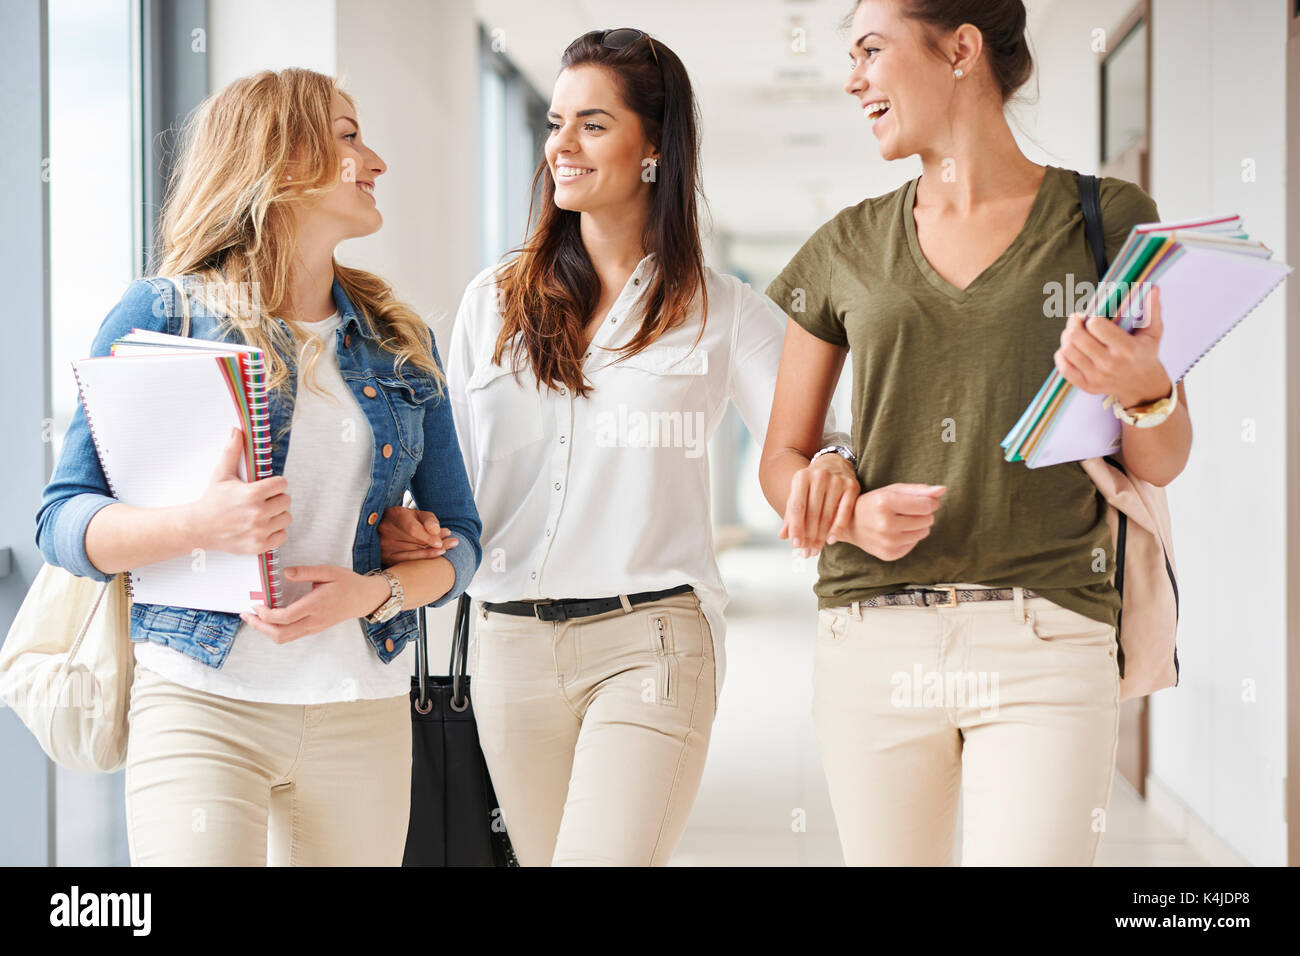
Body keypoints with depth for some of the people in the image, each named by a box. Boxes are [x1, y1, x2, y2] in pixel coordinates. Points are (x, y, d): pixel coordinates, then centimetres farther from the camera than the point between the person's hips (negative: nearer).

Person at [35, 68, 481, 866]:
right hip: (201, 702, -4)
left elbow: (458, 537, 12)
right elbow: (63, 520, -3)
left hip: (362, 710, 4)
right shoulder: (162, 315, 0)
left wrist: (375, 592, -9)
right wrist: (197, 525, -22)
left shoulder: (403, 341, 12)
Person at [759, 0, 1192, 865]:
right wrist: (849, 511, -8)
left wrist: (1142, 388, -16)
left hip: (1044, 641, -3)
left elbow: (1160, 463, 7)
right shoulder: (847, 249, 11)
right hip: (873, 642, 3)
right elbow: (781, 458, 14)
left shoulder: (1108, 220, 4)